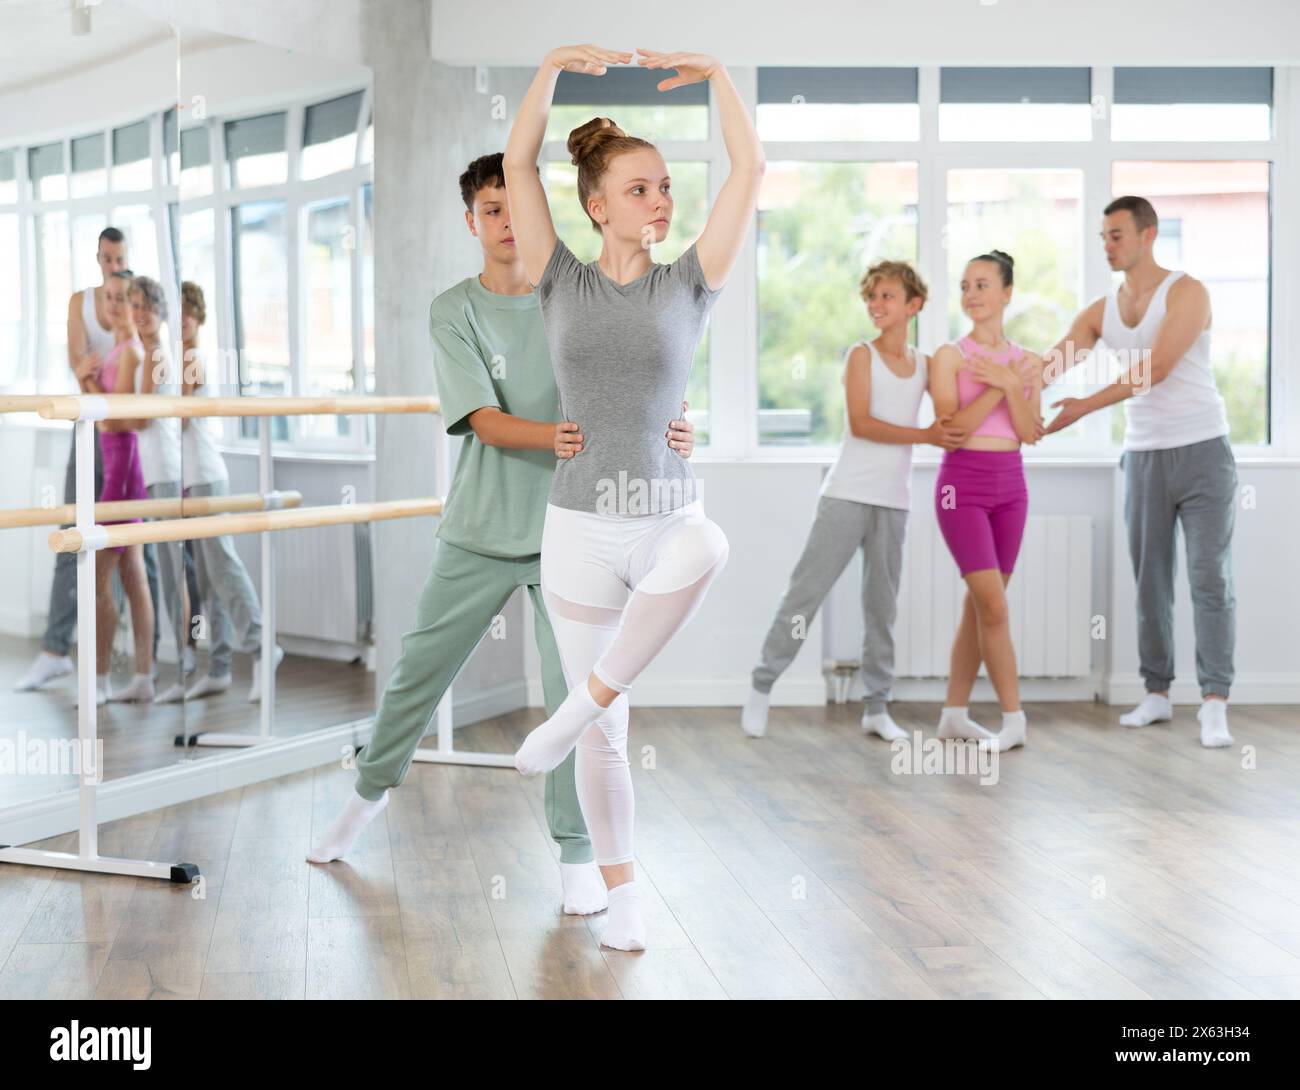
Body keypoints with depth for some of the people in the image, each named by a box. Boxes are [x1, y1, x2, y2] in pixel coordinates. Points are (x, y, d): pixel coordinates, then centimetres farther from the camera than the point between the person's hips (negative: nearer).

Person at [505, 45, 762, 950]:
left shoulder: (688, 282, 2)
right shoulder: (563, 282, 2)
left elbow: (751, 169, -5)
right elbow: (518, 165, -7)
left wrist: (716, 75, -13)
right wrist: (554, 69, -16)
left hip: (671, 518, 0)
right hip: (583, 529, 1)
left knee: (705, 545, -40)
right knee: (608, 739, 5)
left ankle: (581, 706, -24)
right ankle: (622, 891, 26)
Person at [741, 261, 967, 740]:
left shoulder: (925, 365, 10)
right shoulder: (862, 354, -1)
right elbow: (861, 423, -12)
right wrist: (925, 436, -17)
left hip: (893, 502, 4)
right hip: (847, 496, -4)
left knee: (882, 605, 5)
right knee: (806, 591, -4)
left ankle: (876, 708, 10)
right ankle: (763, 684, 5)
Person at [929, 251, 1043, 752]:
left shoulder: (1026, 362, 8)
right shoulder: (949, 356, -4)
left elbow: (1030, 433, -2)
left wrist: (1010, 384, -15)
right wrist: (997, 388, -16)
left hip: (1010, 487, 5)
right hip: (963, 486, -4)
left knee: (978, 607, 8)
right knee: (994, 607, -11)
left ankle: (954, 714, 17)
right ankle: (1013, 720, -5)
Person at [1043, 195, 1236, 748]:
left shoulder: (1187, 292, -10)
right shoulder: (1100, 311, 7)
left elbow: (1156, 370, -21)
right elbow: (1052, 365, -6)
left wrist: (1086, 406, -28)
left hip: (1202, 451, -5)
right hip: (1144, 456, 5)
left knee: (1210, 578, -7)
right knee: (1150, 580, 7)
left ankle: (1214, 704, -9)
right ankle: (1157, 693, 15)